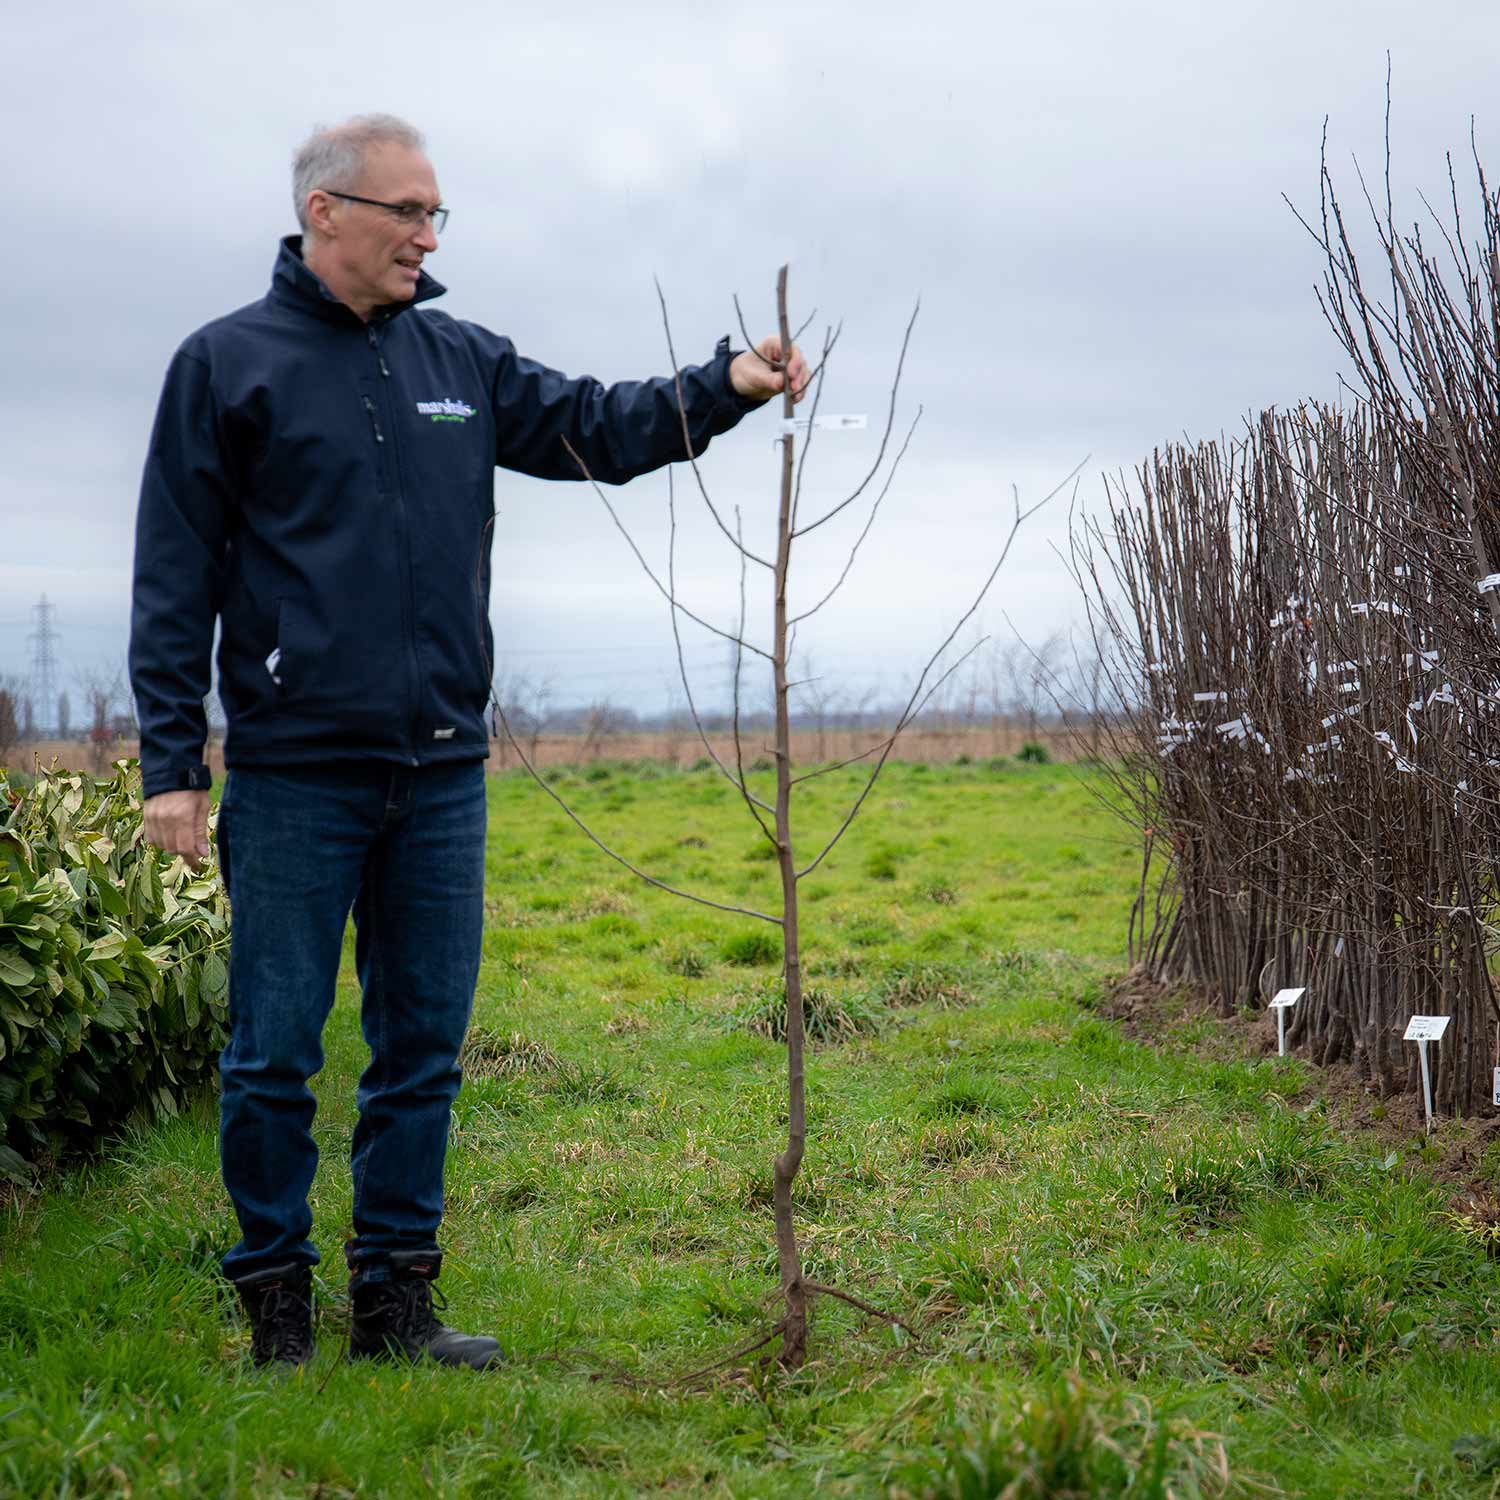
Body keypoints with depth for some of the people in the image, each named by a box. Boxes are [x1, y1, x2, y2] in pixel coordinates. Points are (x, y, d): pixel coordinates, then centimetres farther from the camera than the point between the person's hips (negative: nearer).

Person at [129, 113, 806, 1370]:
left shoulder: (460, 362, 12)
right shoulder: (228, 365, -1)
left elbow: (596, 429, 11)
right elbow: (175, 580, -2)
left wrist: (725, 386, -8)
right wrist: (172, 763, -7)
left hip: (442, 772, 5)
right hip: (294, 775, -4)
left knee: (425, 1048, 9)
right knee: (275, 1053, 2)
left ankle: (397, 1299, 20)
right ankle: (276, 1302, 16)